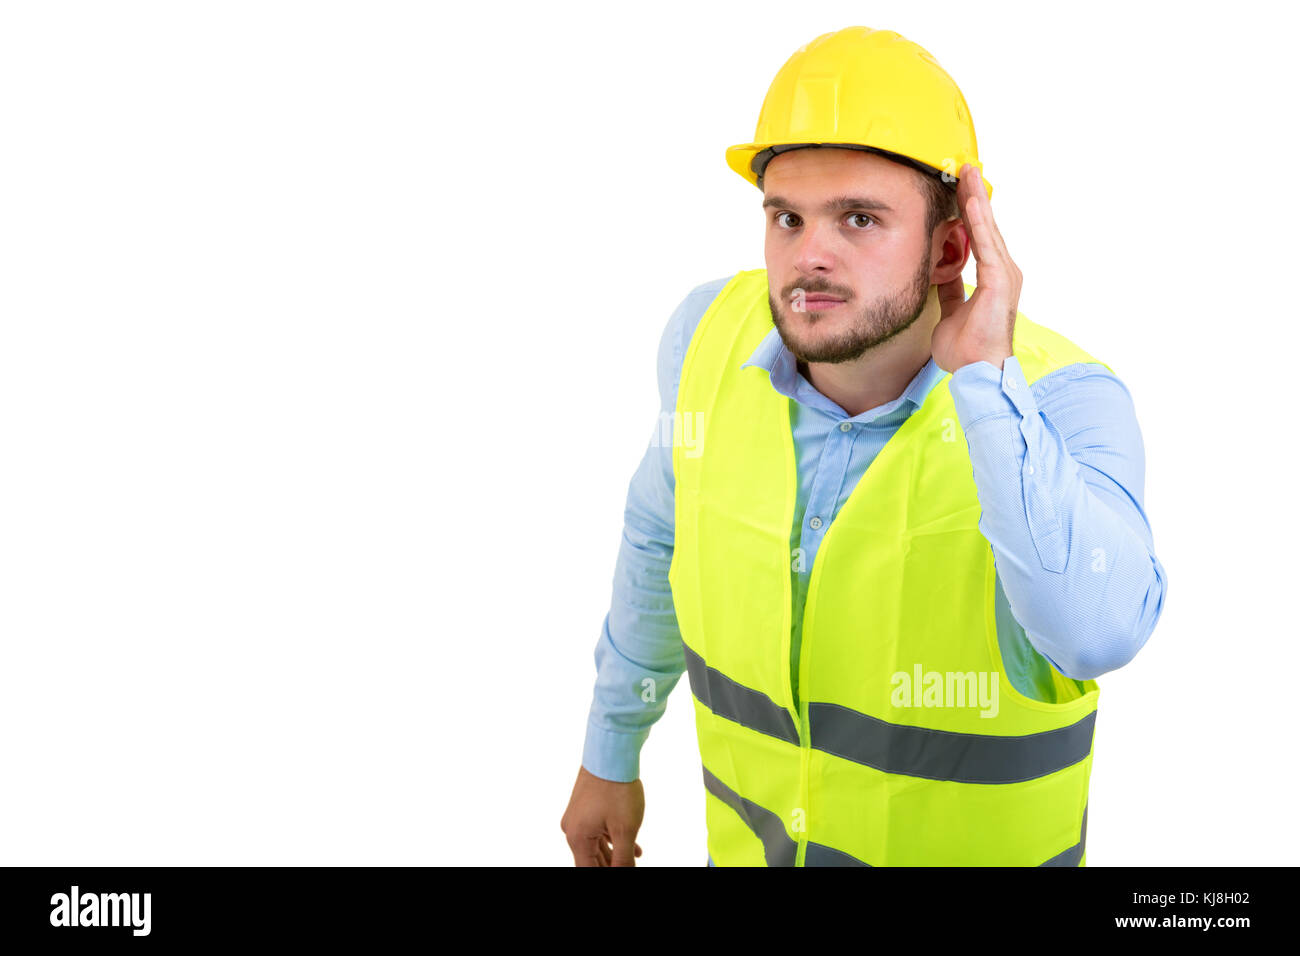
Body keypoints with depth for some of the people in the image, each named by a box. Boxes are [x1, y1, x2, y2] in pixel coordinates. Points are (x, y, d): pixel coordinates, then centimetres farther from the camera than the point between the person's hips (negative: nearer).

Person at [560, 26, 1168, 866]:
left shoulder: (1062, 404, -31)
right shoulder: (715, 333, -20)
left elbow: (1098, 634, -50)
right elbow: (670, 528, -1)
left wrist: (985, 374, -47)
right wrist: (610, 751, 9)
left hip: (973, 847, -3)